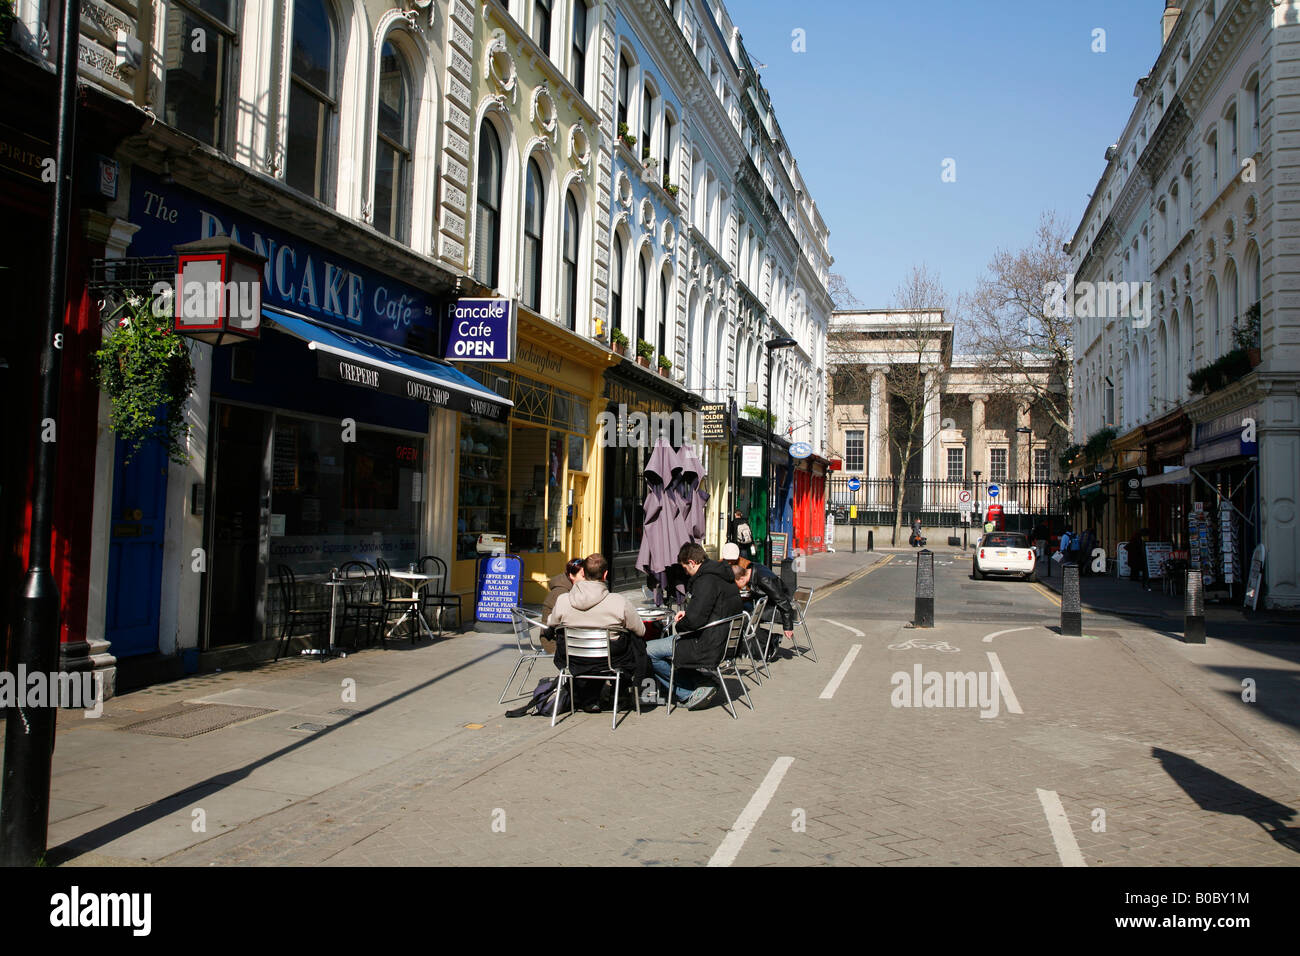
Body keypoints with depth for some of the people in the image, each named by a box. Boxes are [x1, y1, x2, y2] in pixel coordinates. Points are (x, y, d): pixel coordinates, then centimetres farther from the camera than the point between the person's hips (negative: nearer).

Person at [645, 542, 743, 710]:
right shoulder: (726, 577, 11)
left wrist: (679, 626, -5)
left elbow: (695, 620, -26)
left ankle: (688, 694, 2)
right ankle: (701, 685, 15)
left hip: (707, 648, -10)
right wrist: (687, 613, 17)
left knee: (646, 650, -8)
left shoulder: (706, 581, -20)